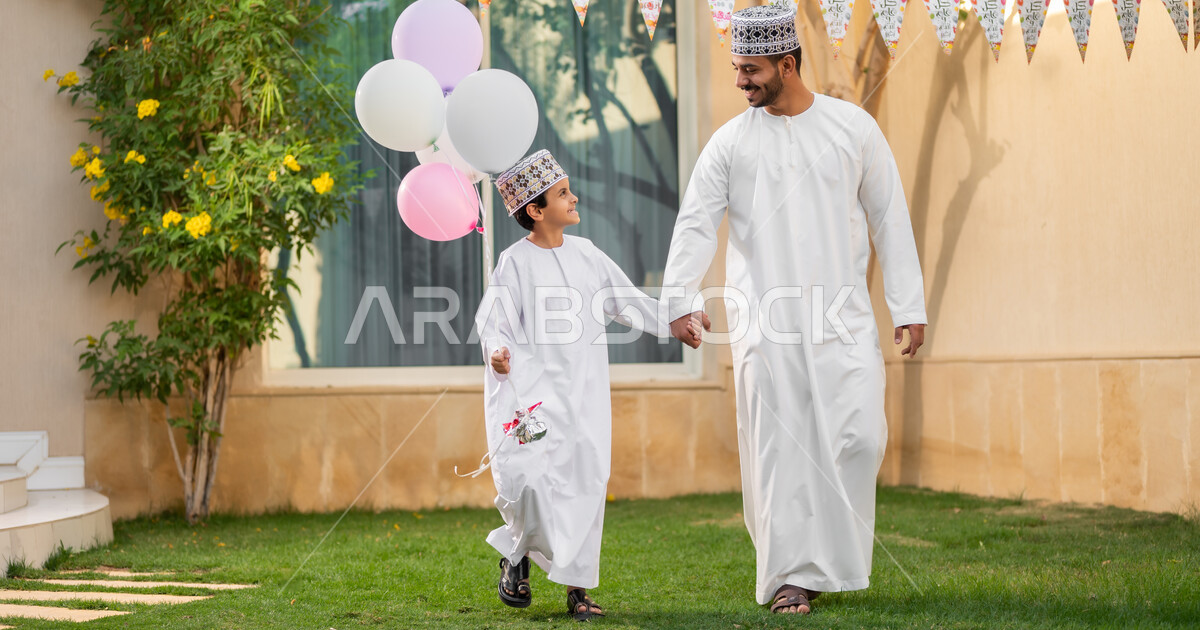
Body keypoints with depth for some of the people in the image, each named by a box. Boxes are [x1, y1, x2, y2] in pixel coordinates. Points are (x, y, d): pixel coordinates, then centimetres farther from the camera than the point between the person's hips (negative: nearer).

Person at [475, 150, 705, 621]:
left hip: (584, 389, 5)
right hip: (534, 387, -5)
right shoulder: (516, 262, -4)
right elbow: (494, 319, -7)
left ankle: (577, 586, 9)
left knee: (585, 480, 0)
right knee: (527, 475, -18)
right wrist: (497, 350, -27)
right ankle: (517, 556, 11)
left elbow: (626, 300, 18)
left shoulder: (586, 254, 10)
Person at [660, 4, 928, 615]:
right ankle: (790, 575, 6)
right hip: (764, 319, 0)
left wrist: (909, 306, 4)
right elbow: (695, 223, -2)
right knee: (778, 449, -3)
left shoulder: (853, 127, 5)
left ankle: (835, 555, 16)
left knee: (859, 437, -6)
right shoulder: (730, 142, 4)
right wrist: (680, 300, -17)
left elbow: (889, 219, 8)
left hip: (842, 313, 0)